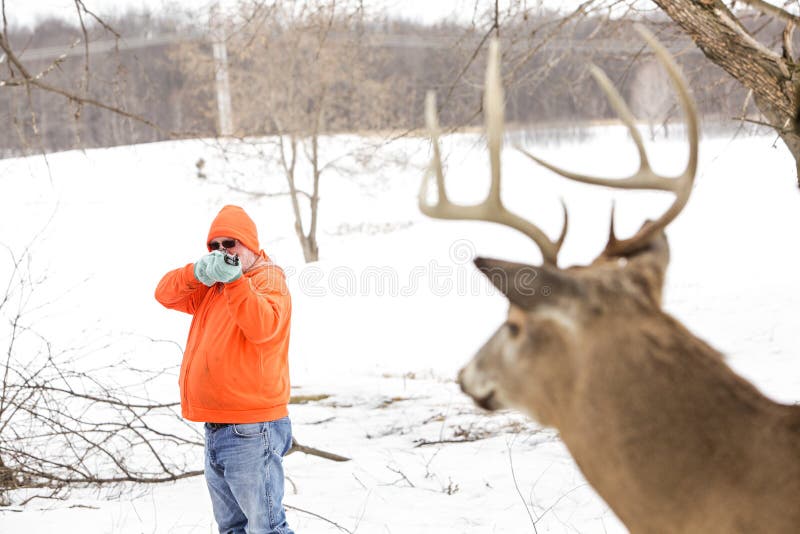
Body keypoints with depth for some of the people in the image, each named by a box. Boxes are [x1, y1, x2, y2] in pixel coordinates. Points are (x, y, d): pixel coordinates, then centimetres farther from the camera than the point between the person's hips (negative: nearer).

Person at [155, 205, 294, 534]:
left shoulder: (269, 281, -8)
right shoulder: (210, 286, 16)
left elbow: (262, 327, -27)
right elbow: (166, 294, 4)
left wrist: (235, 280, -36)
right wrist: (198, 273, -14)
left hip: (251, 432, -8)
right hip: (215, 429, 8)